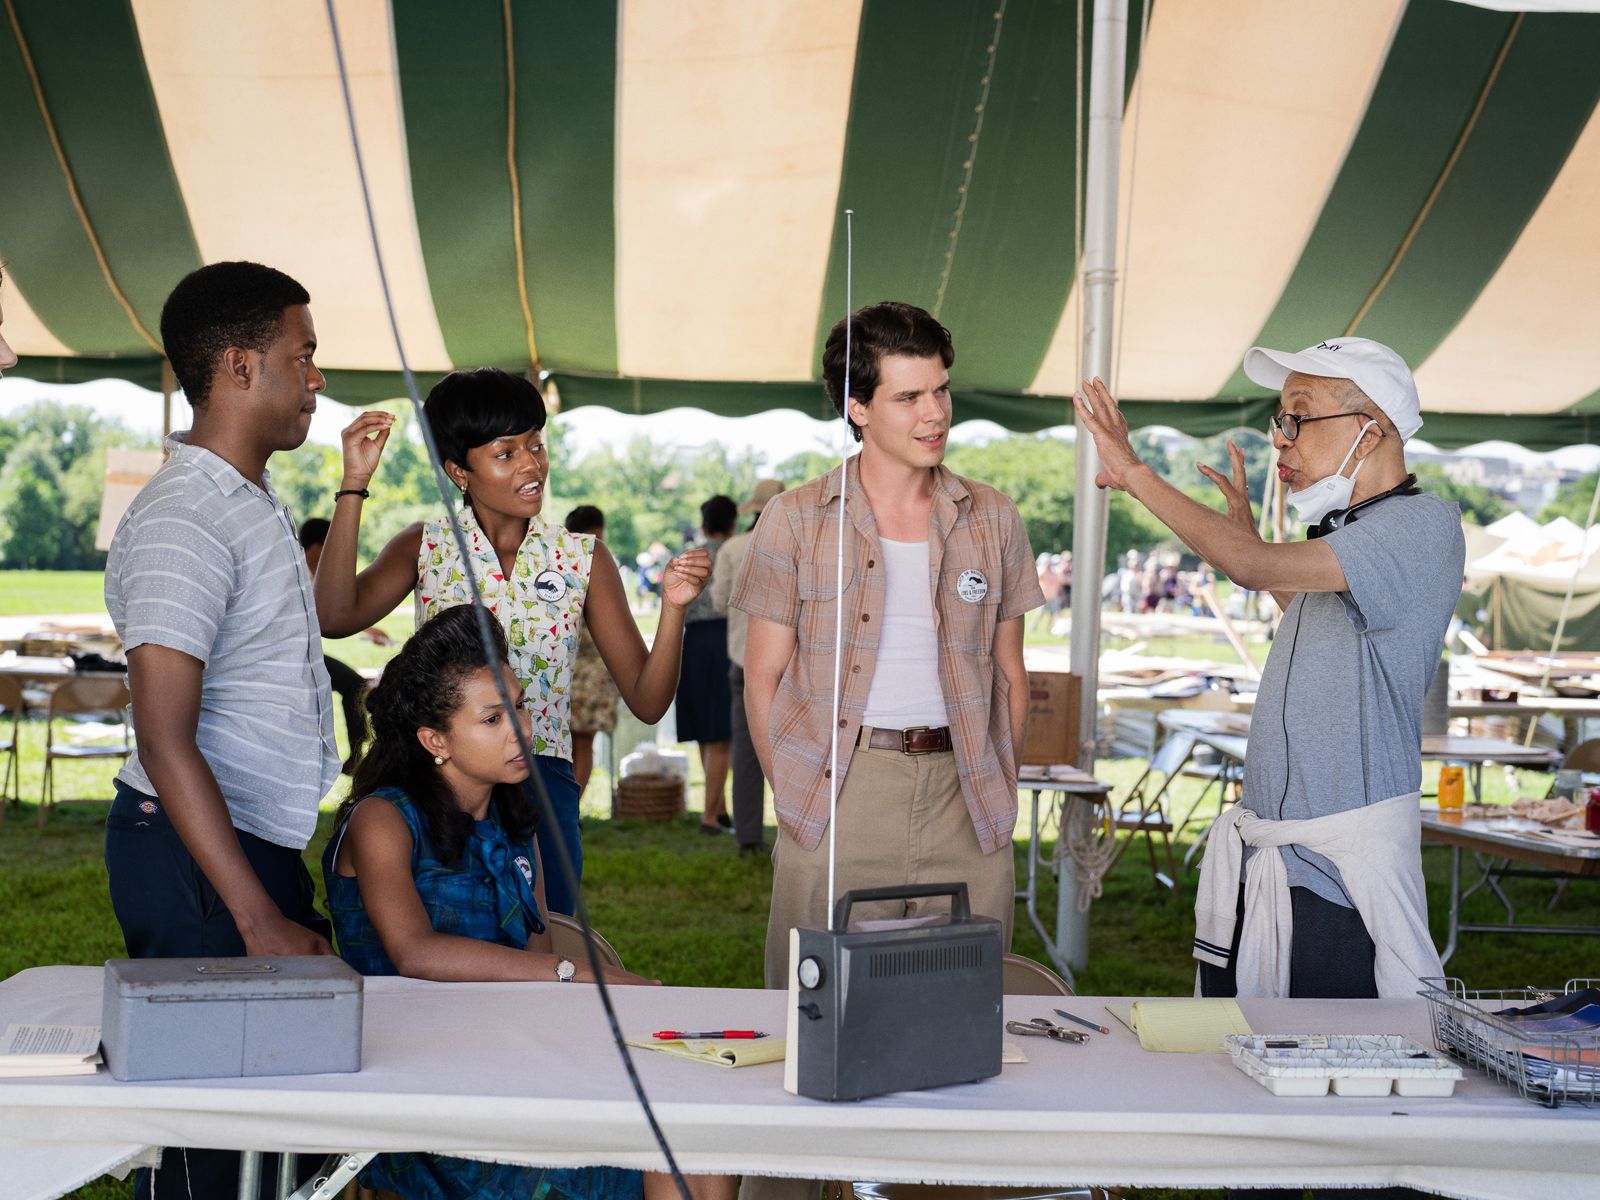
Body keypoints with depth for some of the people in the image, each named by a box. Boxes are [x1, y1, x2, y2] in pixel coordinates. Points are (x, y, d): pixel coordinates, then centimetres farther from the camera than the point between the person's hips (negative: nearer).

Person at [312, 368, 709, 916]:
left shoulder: (582, 559, 6)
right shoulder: (425, 546, 5)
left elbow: (647, 701, 2)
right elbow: (335, 616, -15)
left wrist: (673, 607, -14)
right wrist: (354, 485, -15)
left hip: (541, 785, 1)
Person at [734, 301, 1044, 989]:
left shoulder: (993, 520, 10)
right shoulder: (795, 521, 3)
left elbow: (1009, 675, 15)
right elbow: (763, 678, 4)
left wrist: (1001, 793, 6)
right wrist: (794, 797, -3)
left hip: (963, 795, 2)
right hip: (841, 790, -2)